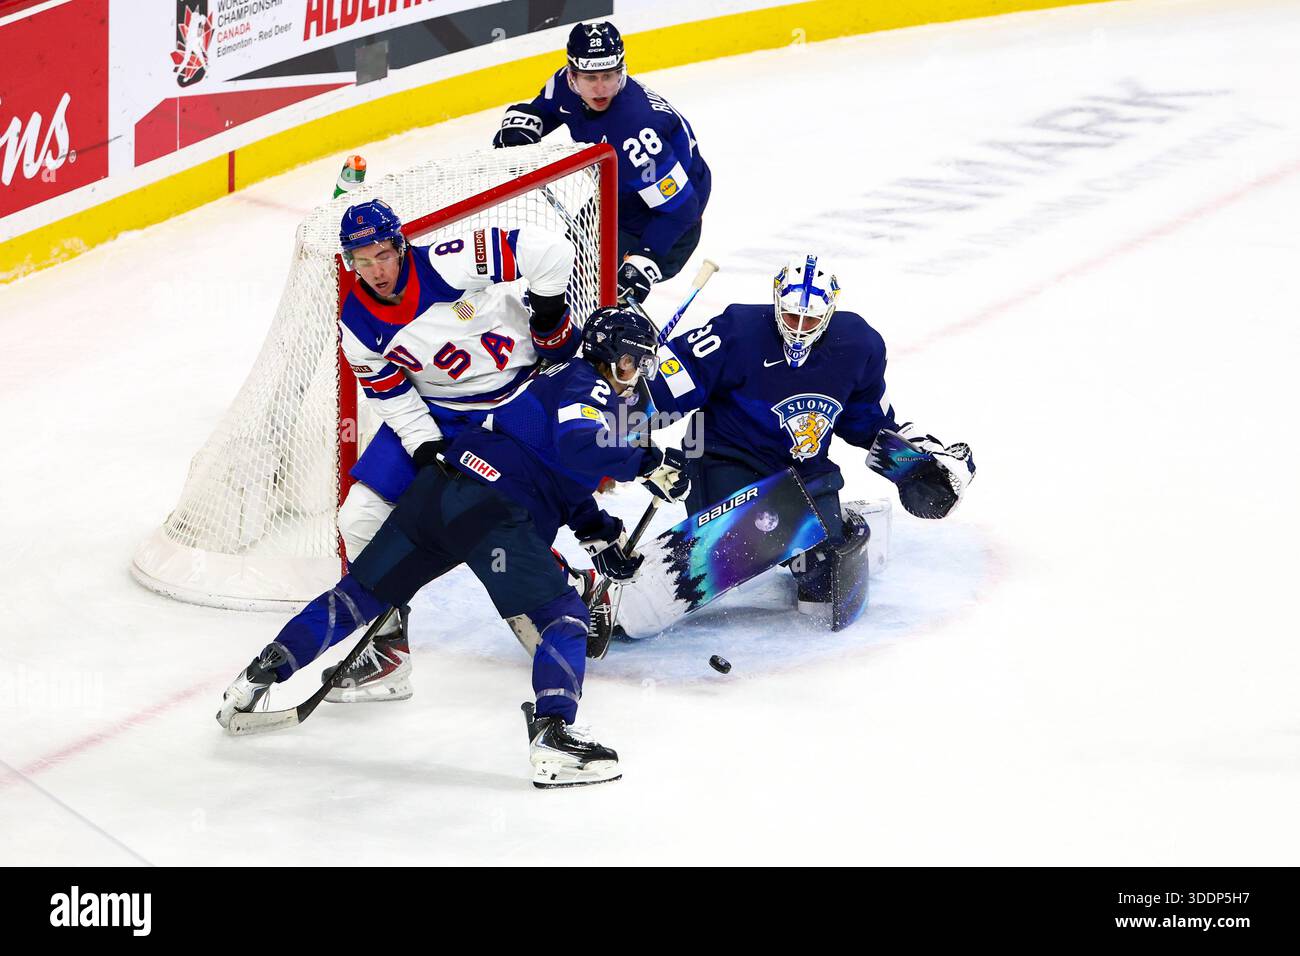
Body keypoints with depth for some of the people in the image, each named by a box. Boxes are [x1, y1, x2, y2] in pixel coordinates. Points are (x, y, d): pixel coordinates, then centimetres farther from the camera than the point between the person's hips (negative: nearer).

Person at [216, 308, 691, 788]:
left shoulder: (563, 380, 28)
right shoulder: (588, 386, -1)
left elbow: (563, 484, 34)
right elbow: (577, 446, -23)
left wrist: (599, 532, 22)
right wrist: (646, 462, -19)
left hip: (437, 485, 9)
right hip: (488, 509, -9)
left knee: (362, 592, 15)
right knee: (562, 617, -9)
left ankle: (258, 676, 18)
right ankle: (552, 737, -24)